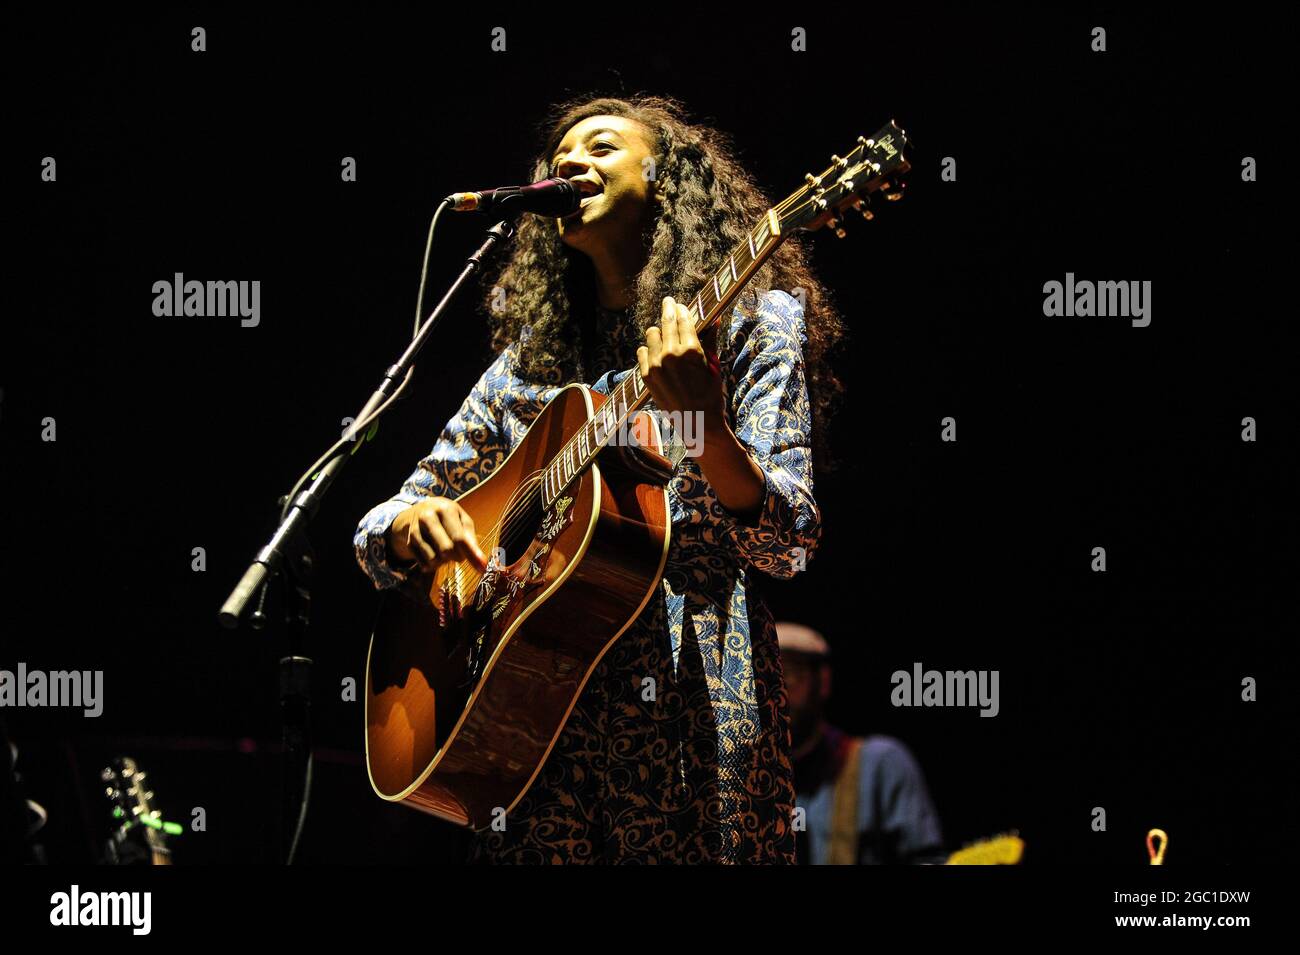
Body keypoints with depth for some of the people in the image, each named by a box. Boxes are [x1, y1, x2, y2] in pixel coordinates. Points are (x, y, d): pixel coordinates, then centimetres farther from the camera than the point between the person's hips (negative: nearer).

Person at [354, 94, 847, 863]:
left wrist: (706, 426, -26)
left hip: (689, 709, -4)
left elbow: (788, 545, -7)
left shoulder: (751, 323, 4)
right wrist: (413, 525, -6)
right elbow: (378, 538, 19)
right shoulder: (531, 361, 17)